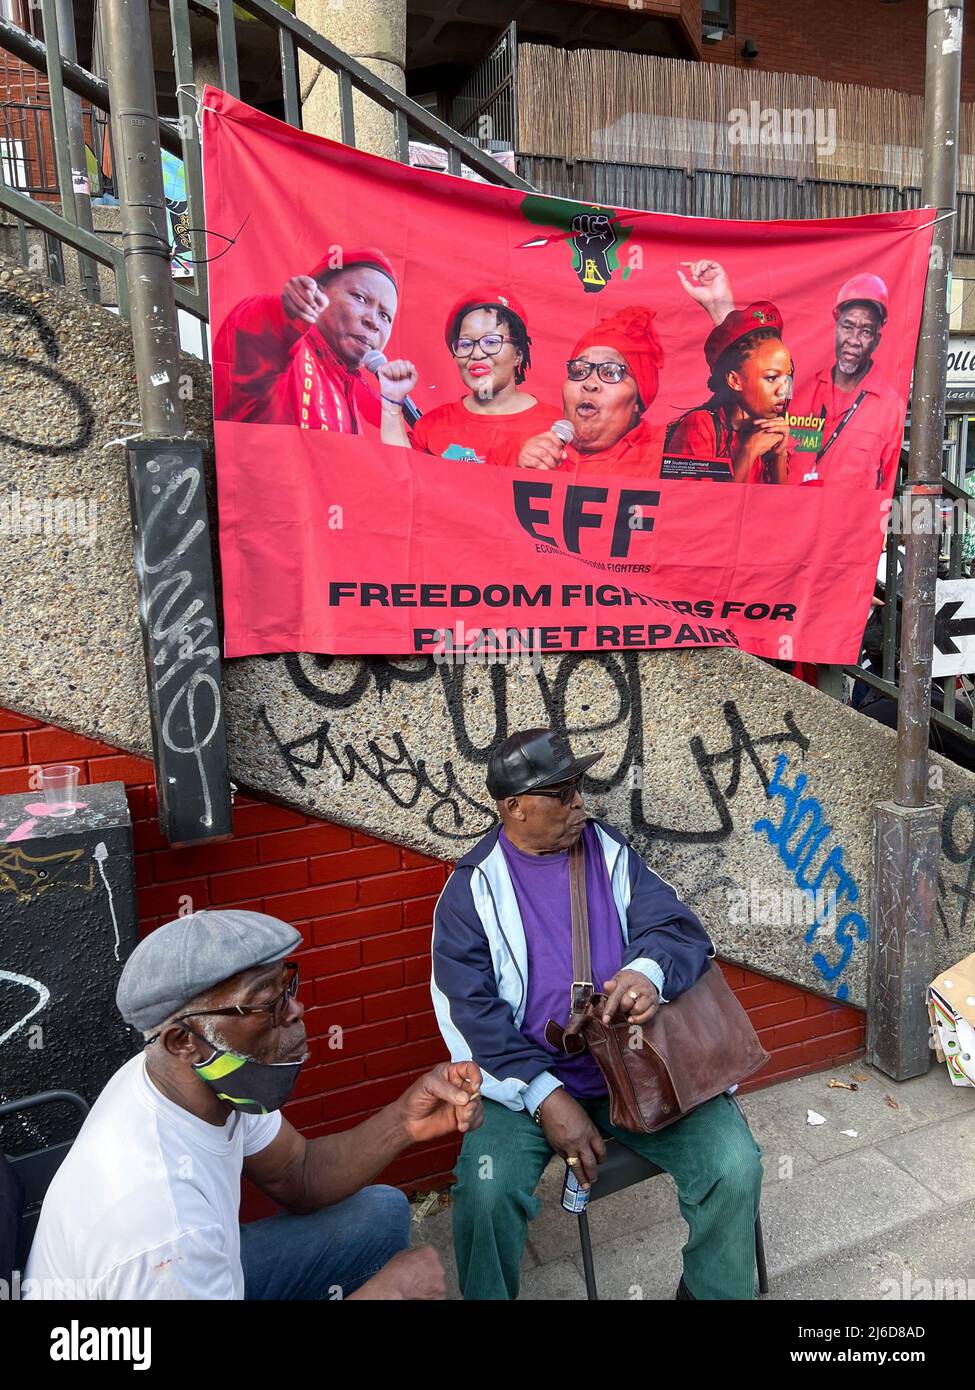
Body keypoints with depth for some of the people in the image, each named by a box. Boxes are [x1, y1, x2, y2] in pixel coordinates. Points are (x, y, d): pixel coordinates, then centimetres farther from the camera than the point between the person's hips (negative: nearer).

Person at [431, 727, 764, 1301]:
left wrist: (650, 970, -29)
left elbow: (678, 926, -4)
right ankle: (490, 1298, 6)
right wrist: (545, 1097, -18)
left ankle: (712, 1293, 15)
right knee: (486, 1188, -26)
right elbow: (469, 1008, -9)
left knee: (735, 1164, -15)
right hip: (528, 1079, -2)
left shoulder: (610, 850, 4)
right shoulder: (473, 887, -3)